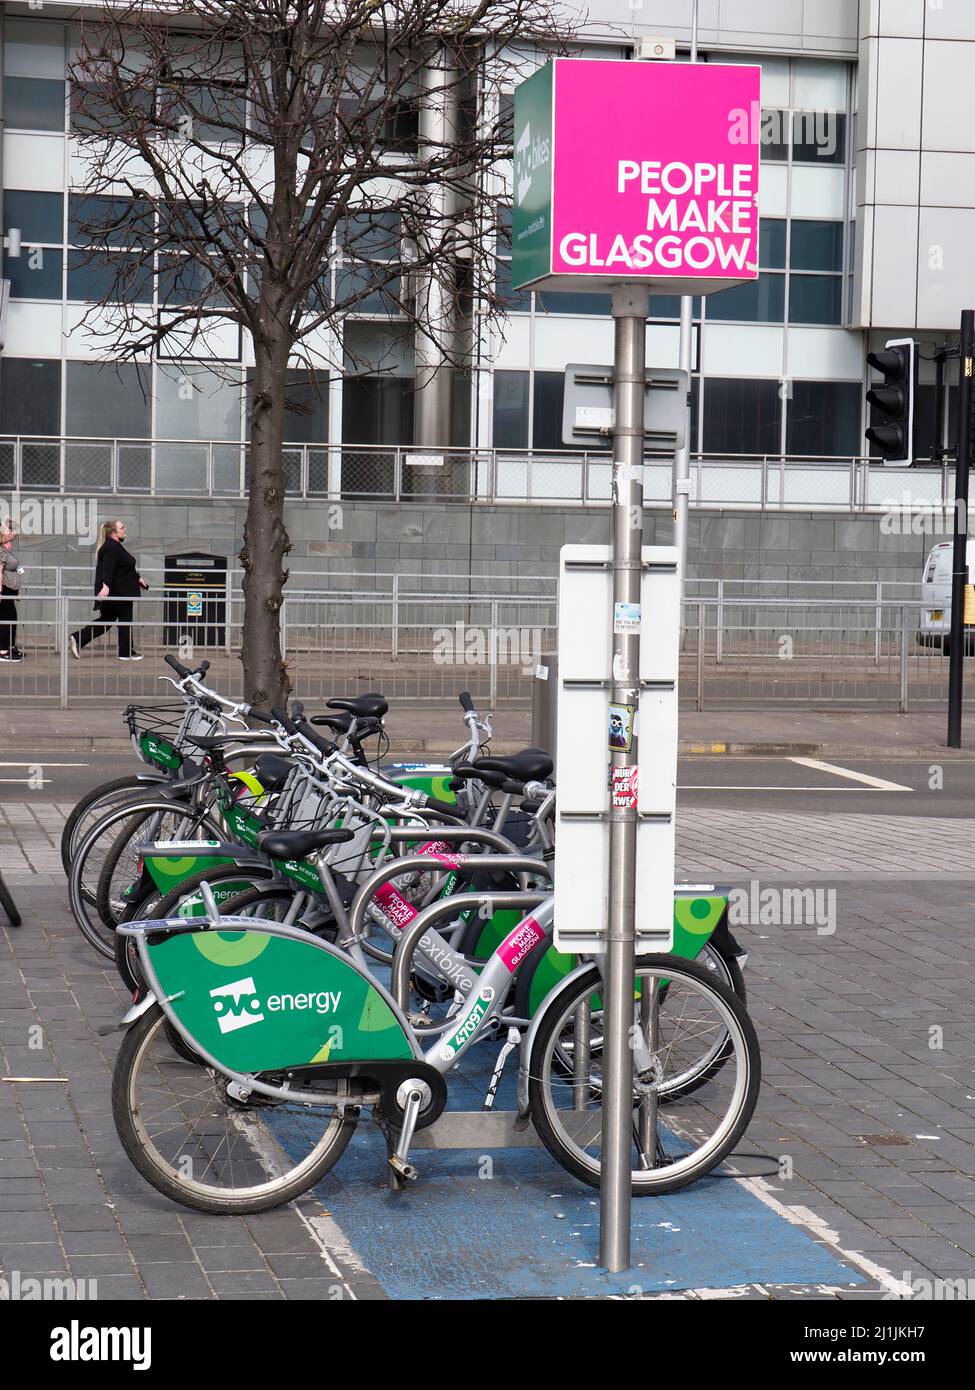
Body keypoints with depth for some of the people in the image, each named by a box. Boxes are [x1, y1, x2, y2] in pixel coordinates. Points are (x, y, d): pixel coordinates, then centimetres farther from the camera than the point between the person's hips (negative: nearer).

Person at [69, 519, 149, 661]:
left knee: (106, 620, 11)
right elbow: (107, 569, -28)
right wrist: (106, 586, -38)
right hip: (117, 591, -10)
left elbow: (122, 569, 30)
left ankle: (76, 639, 6)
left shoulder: (116, 547, 18)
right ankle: (126, 653, 9)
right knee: (125, 619, 1)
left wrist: (137, 579, 36)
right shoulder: (111, 548, -16)